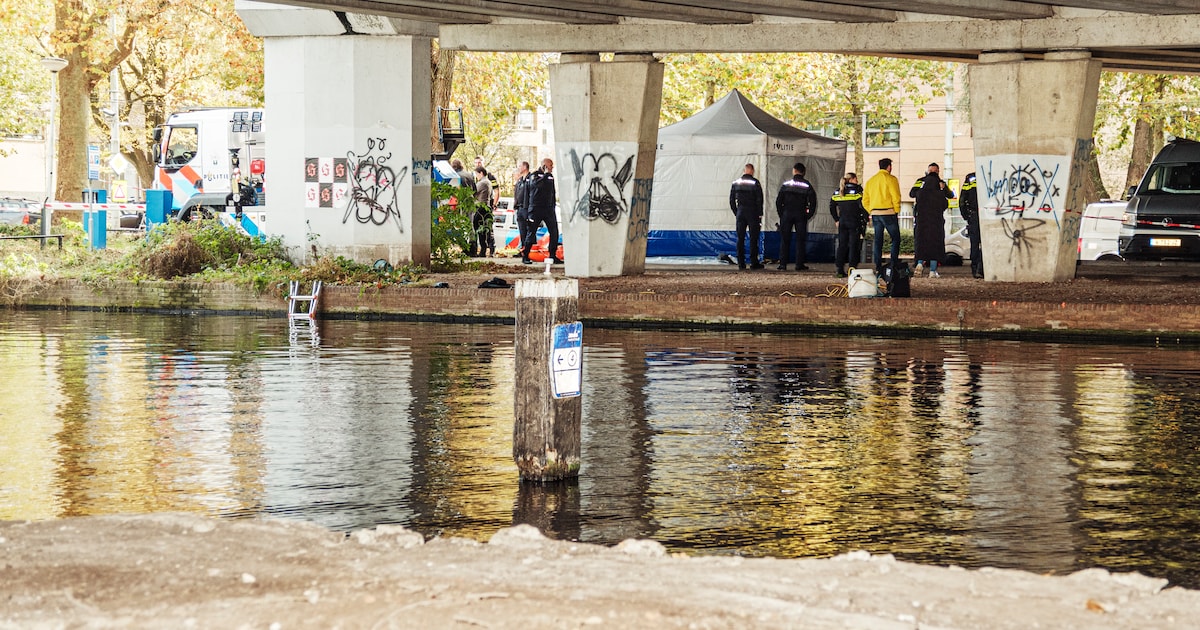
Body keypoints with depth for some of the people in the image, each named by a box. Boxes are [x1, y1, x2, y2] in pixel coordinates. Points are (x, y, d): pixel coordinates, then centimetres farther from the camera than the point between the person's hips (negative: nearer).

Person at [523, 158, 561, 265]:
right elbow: (535, 184, -25)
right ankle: (525, 256, 7)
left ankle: (553, 256, 4)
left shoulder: (550, 176, 16)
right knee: (532, 233, -1)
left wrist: (553, 207, 19)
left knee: (554, 232, -2)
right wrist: (546, 174, -20)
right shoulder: (535, 175, -2)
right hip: (536, 208, -5)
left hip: (548, 209, 5)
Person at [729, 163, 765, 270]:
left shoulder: (735, 183, 7)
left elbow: (731, 200, 9)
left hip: (740, 213, 3)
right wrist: (760, 216, -3)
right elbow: (759, 201, -8)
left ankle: (741, 263, 3)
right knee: (753, 238, 0)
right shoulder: (755, 183, -6)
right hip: (752, 213, -3)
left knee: (740, 238, 5)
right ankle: (754, 263, -1)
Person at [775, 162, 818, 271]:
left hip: (787, 214, 0)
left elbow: (778, 200, 1)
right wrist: (808, 215, 4)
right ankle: (799, 264, 3)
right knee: (800, 240, 5)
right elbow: (813, 202, -4)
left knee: (785, 239, 5)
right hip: (801, 215, 0)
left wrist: (781, 214, 7)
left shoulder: (786, 184, 1)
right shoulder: (807, 185, -1)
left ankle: (783, 264, 1)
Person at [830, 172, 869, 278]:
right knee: (854, 246, -1)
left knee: (842, 245, 8)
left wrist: (836, 220, 17)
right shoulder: (857, 190, -7)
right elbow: (862, 205, -15)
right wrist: (866, 218, -6)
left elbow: (832, 207, 12)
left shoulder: (838, 192, 10)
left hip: (842, 222, 5)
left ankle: (840, 270, 7)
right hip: (854, 222, -5)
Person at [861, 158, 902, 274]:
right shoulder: (891, 179, -5)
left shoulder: (870, 181, 14)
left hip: (875, 213, 5)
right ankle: (894, 265, -5)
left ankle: (878, 267, 4)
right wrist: (897, 212, 0)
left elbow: (865, 201, 14)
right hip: (888, 212, -5)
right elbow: (896, 197, -11)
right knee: (895, 239, 3)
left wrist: (871, 212, 15)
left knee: (878, 241, 7)